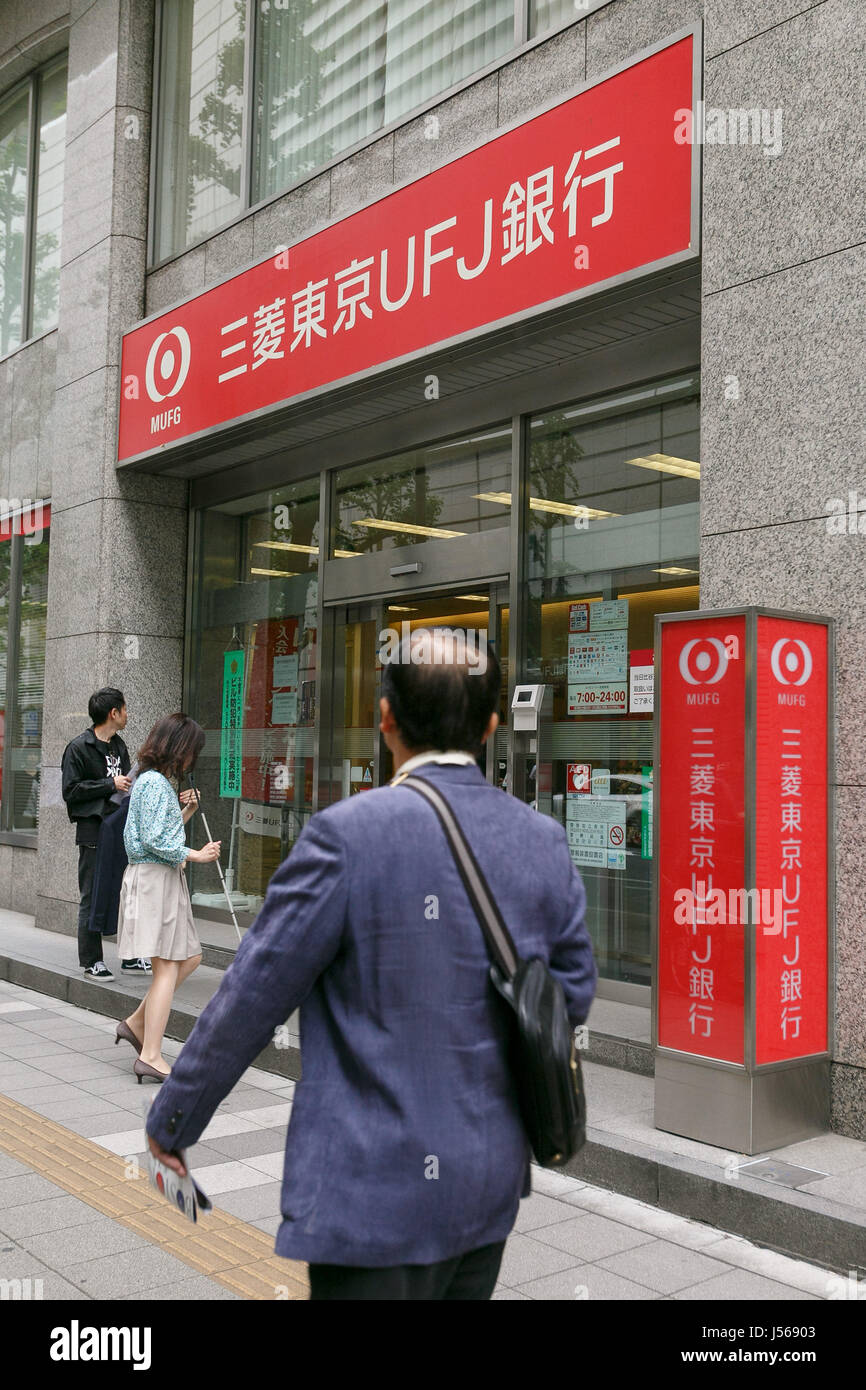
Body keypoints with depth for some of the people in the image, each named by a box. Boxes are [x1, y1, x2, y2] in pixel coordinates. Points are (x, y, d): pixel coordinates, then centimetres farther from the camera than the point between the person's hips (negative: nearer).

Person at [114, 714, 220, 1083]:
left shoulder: (154, 781, 17)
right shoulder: (155, 782, -14)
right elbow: (156, 840, -21)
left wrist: (185, 813, 11)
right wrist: (196, 855, -14)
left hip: (166, 879, 10)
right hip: (155, 878, -10)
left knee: (190, 957, 14)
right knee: (168, 967, -7)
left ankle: (137, 1023, 19)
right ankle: (151, 1057, -4)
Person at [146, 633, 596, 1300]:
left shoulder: (349, 833, -18)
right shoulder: (546, 840, -3)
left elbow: (253, 993, -11)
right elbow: (574, 991, 7)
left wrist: (172, 1119, 3)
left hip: (378, 1192, -5)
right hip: (494, 1186, 6)